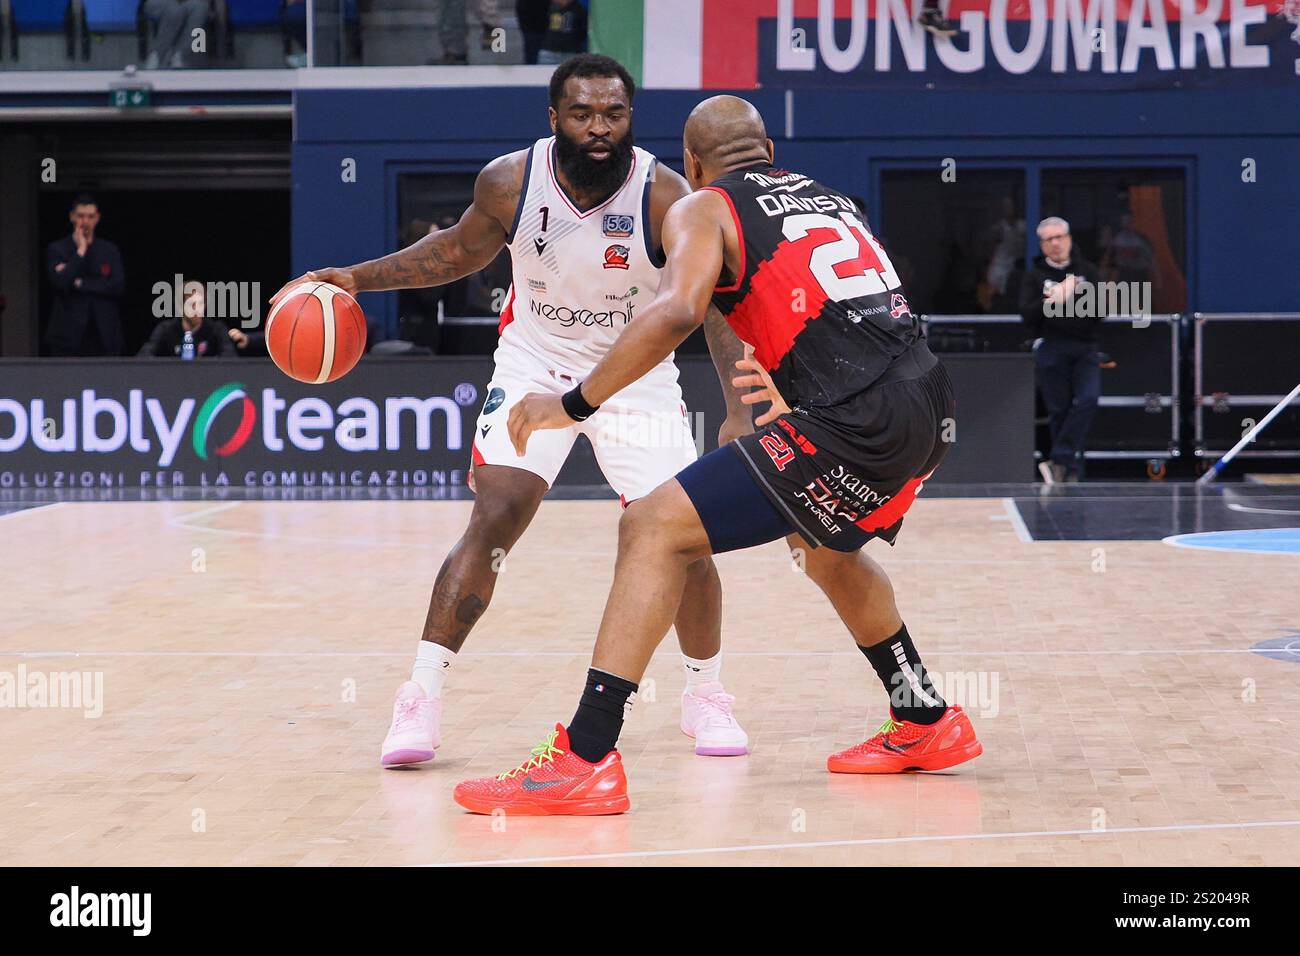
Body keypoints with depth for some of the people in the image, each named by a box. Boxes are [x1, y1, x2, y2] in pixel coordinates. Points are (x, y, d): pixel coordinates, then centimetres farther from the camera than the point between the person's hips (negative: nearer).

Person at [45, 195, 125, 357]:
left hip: (104, 337, 2)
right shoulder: (57, 249, 4)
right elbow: (60, 283, -12)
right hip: (68, 337, -2)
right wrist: (80, 251, -9)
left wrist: (79, 283, -9)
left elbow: (119, 286, -3)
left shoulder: (110, 250, 11)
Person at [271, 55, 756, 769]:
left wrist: (739, 409, -28)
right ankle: (422, 697, -10)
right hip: (535, 366, 0)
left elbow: (718, 305, -17)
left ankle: (705, 696, 16)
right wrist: (358, 278, -1)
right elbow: (461, 249, 5)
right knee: (494, 519, -16)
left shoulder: (665, 197, -23)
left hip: (637, 375, 0)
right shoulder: (510, 181, -17)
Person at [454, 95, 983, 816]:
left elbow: (678, 309, -15)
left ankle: (585, 759, -14)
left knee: (654, 531, -5)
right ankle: (926, 724, 43)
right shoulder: (826, 198, 26)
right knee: (824, 546, 35)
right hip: (927, 407, 8)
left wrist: (573, 403, -10)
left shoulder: (701, 211, 5)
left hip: (851, 422, -7)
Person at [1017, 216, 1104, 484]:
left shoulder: (1087, 271, 11)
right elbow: (1027, 314, -3)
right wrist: (1051, 301, -16)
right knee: (1059, 409, -1)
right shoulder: (1034, 275, 8)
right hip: (1051, 349, -1)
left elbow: (1101, 308, 3)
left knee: (1088, 399, -20)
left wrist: (1072, 298, -7)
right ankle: (1069, 469, 9)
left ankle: (1058, 460, -19)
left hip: (1086, 347, 1)